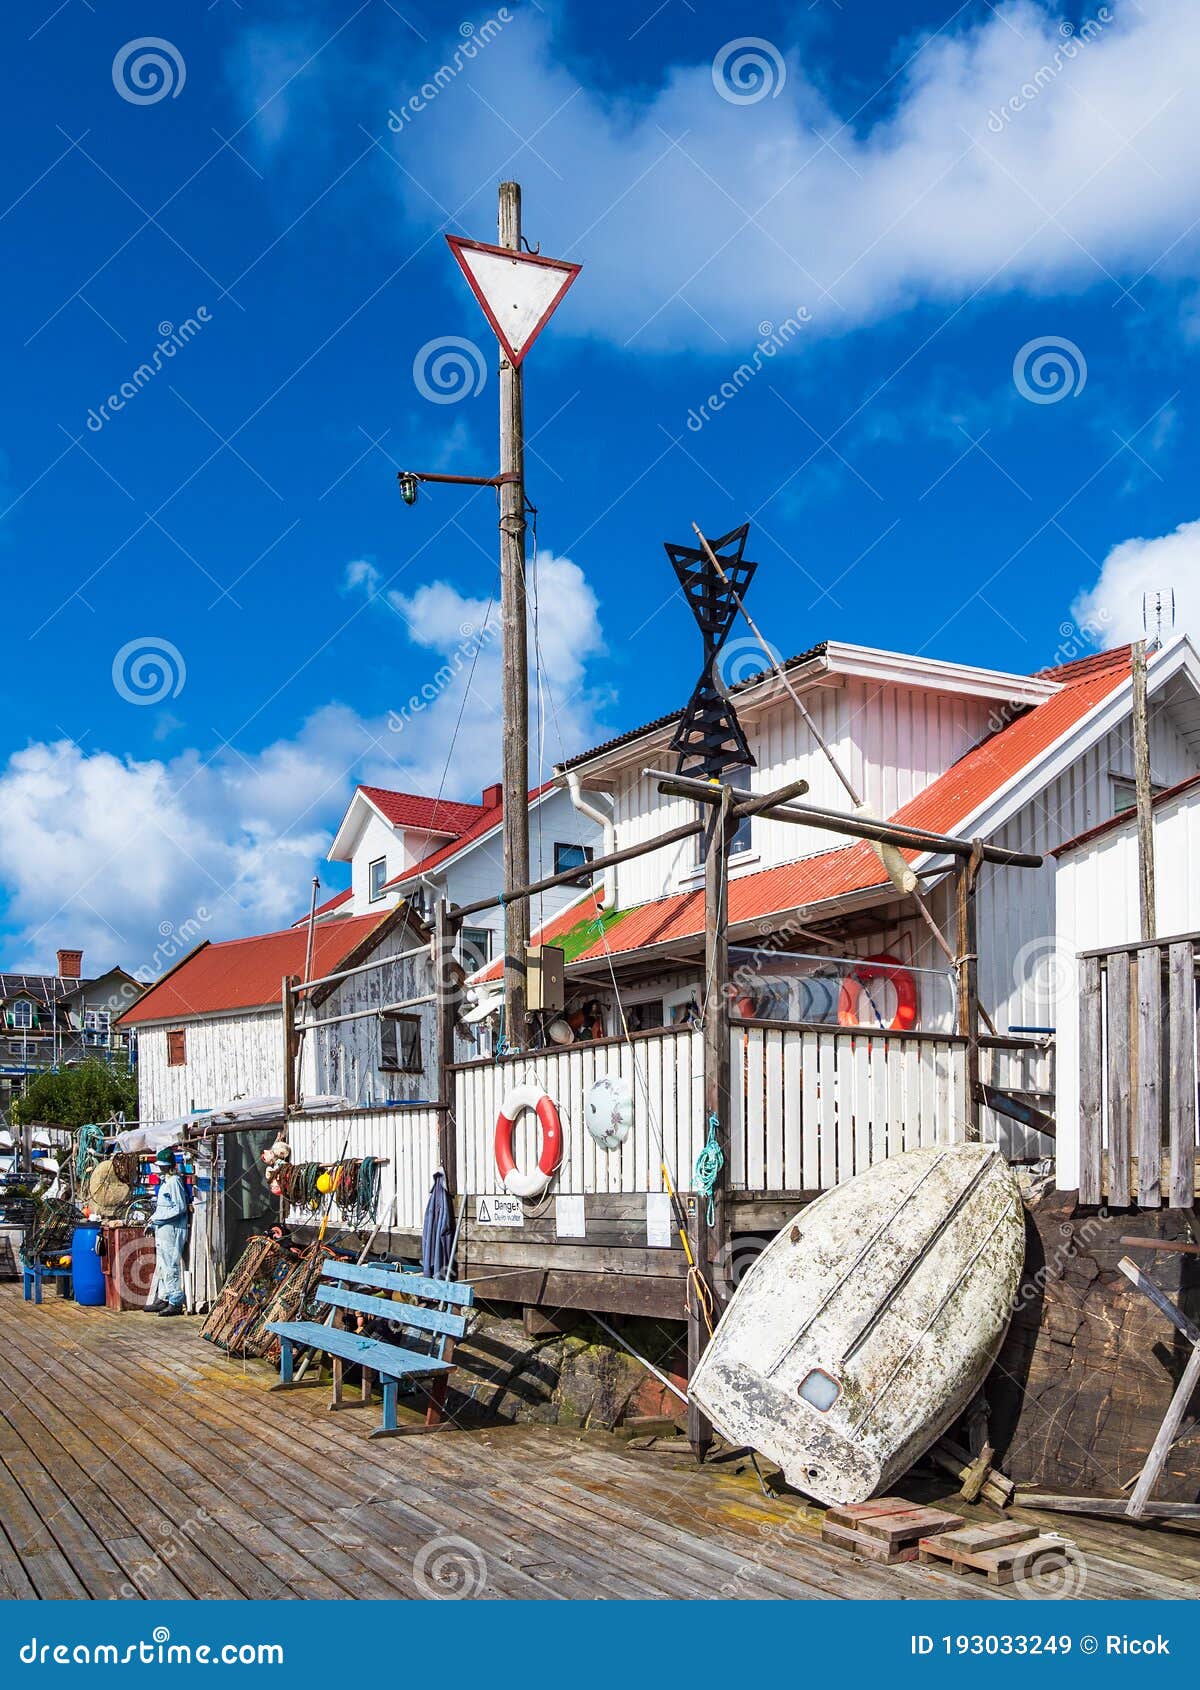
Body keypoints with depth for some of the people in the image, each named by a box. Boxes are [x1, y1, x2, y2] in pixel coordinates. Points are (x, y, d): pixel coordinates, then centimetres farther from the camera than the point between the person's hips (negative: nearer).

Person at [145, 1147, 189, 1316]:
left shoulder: (174, 1181, -14)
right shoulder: (164, 1180, 15)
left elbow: (180, 1208, -18)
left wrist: (158, 1218, -15)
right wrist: (152, 1221, 14)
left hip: (171, 1229, -10)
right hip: (162, 1230, 10)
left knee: (171, 1266, -7)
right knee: (162, 1266, 14)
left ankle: (176, 1304, -4)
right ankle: (163, 1299, 21)